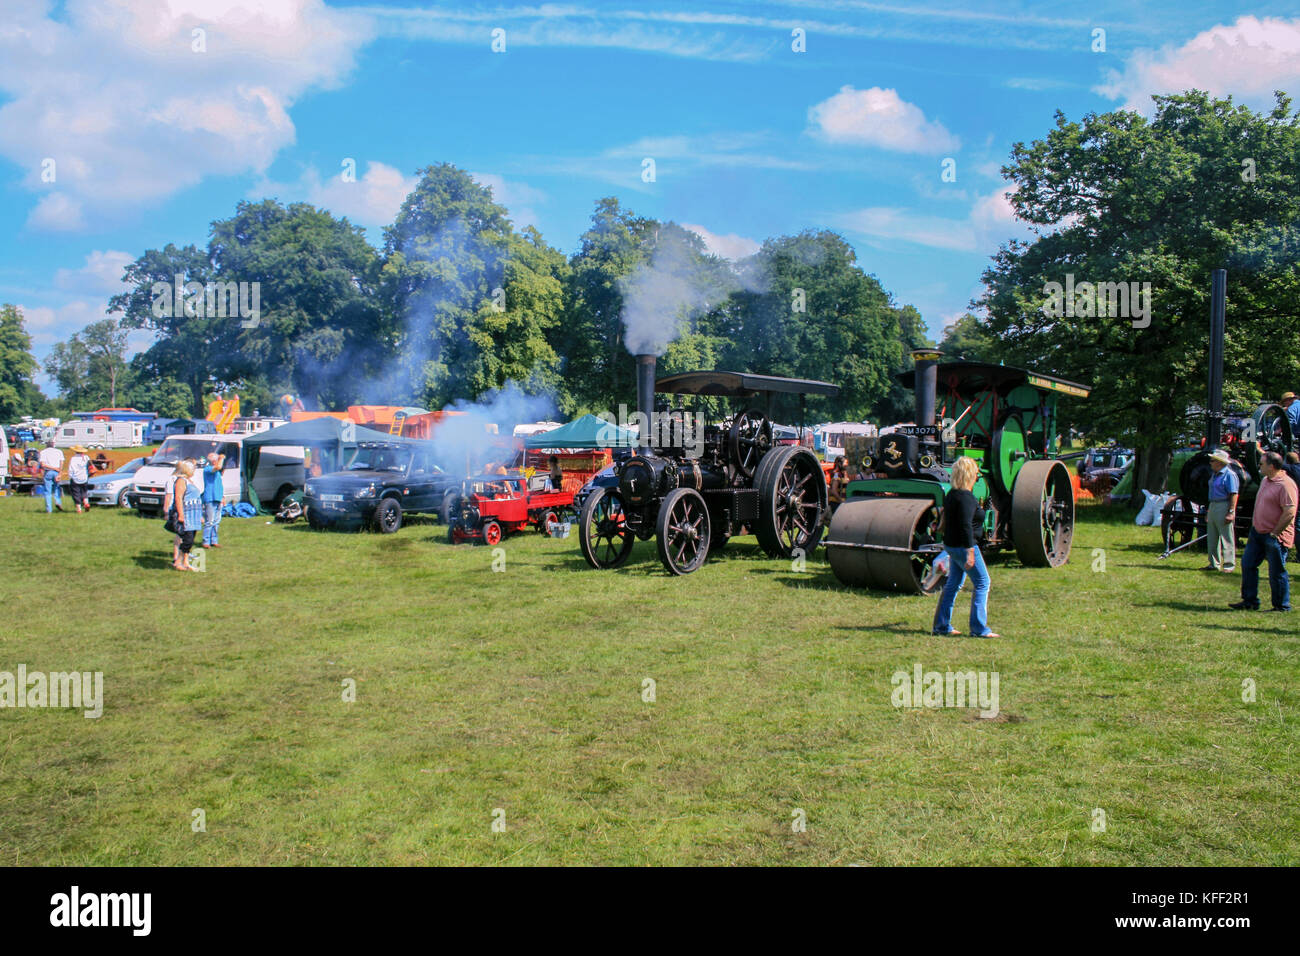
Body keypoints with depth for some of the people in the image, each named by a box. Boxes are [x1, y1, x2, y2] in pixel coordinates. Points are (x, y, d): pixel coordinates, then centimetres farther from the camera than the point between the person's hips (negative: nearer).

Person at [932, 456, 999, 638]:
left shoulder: (951, 494, 9)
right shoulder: (966, 498, -20)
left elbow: (945, 518, 18)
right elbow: (966, 526, -25)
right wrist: (970, 552, -25)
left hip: (950, 545, 9)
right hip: (963, 546, -9)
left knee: (953, 583, 16)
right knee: (982, 583, 0)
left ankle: (941, 625, 20)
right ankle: (979, 628, 1)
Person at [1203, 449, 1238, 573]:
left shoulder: (1229, 475, -13)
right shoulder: (1215, 475, 15)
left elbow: (1234, 495, -18)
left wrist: (1231, 512, -22)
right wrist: (1209, 511, 21)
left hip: (1224, 508, -9)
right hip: (1213, 507, 10)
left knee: (1227, 539, -3)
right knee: (1212, 538, 12)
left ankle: (1229, 564, 2)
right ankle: (1214, 564, 19)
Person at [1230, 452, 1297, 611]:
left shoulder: (1286, 485, -19)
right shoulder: (1265, 480, 12)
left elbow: (1290, 513, -23)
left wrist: (1275, 533, -17)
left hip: (1275, 537, -9)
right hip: (1257, 532, 9)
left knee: (1277, 572, 1)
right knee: (1247, 565, 9)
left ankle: (1282, 607, 13)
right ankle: (1250, 601, 18)